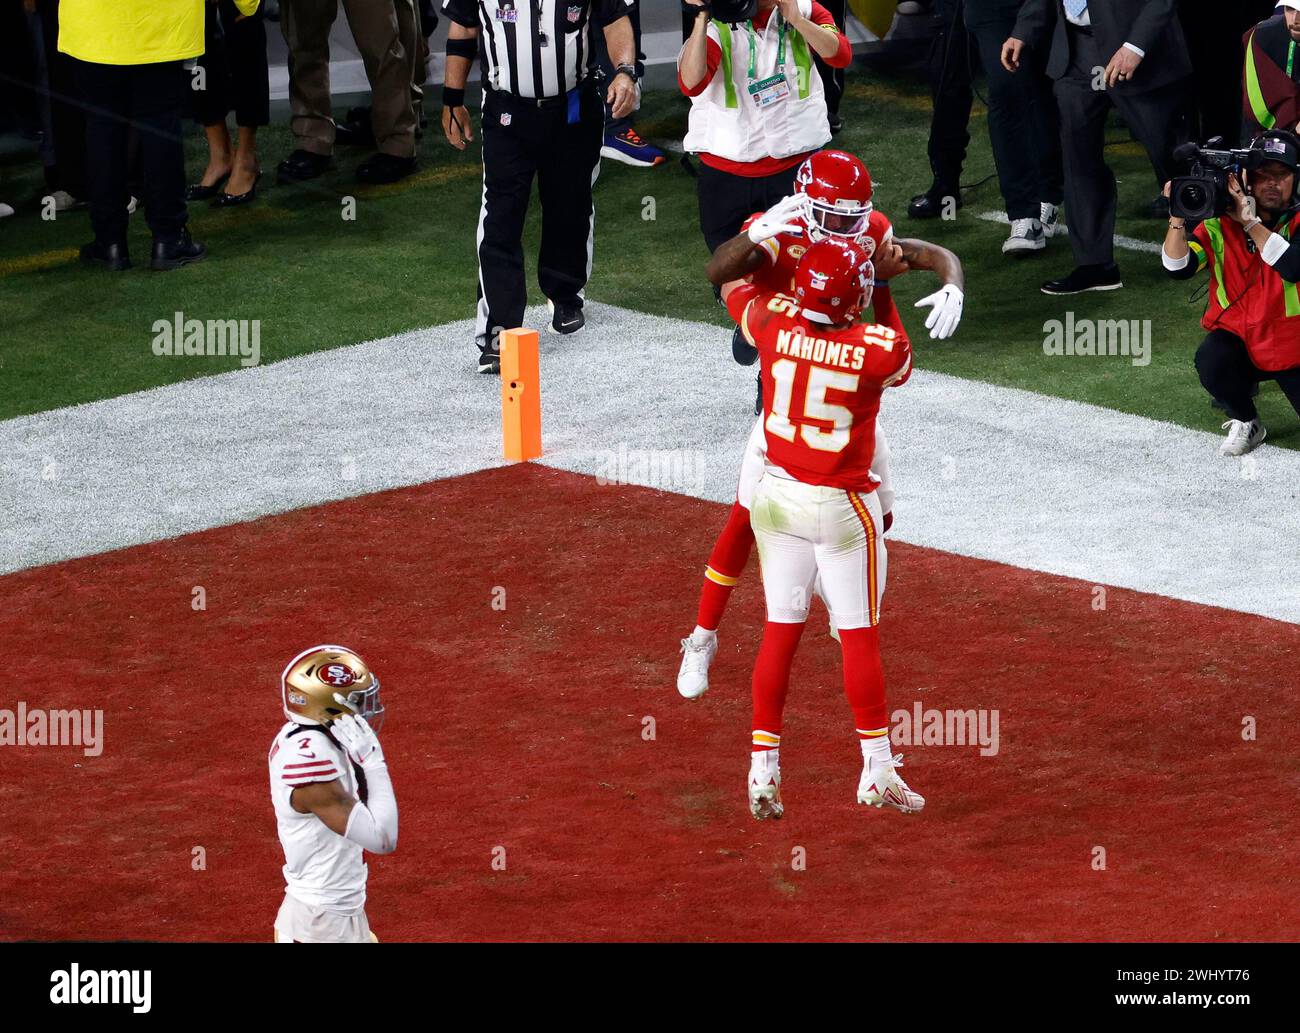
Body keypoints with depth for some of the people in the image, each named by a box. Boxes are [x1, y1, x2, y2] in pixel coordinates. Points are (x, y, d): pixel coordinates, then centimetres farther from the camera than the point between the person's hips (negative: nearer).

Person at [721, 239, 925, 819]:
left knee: (780, 630, 10)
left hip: (777, 491, 3)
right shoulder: (880, 349, -20)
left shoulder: (775, 325, -13)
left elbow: (732, 282, 9)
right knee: (859, 635, 7)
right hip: (842, 508, -3)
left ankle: (762, 770, 10)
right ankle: (877, 770, 13)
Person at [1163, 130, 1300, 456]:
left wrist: (1251, 223, -33)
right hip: (1239, 338, 0)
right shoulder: (1220, 223, -5)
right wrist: (1178, 216, -28)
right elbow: (1178, 267, -15)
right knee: (1210, 362, -33)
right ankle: (1245, 424, 1)